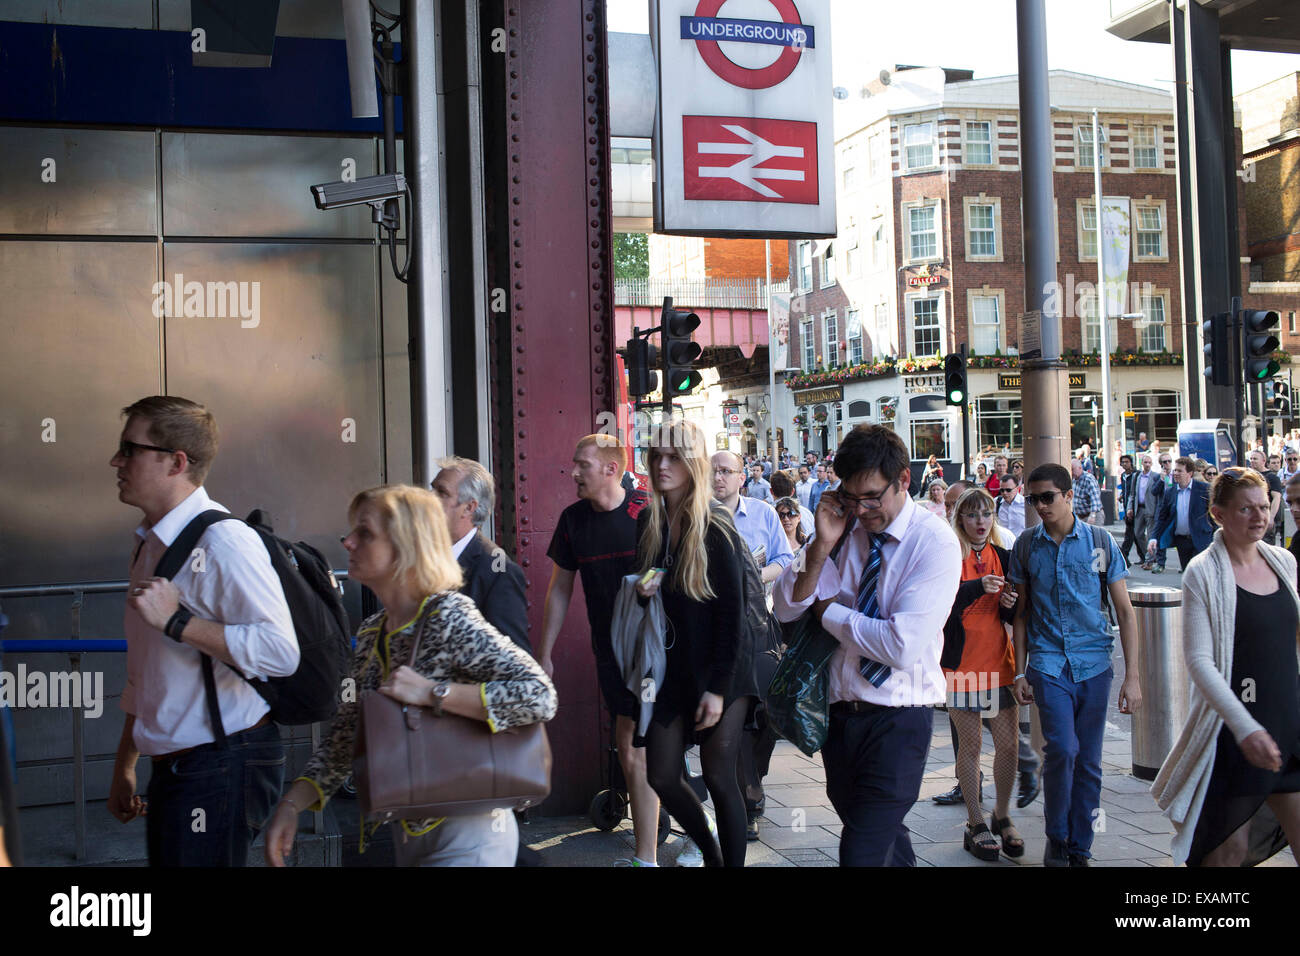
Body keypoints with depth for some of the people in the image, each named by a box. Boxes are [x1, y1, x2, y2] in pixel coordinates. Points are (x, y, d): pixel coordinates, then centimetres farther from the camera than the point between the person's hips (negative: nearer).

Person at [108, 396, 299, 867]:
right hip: (173, 769, 9)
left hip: (222, 768, -9)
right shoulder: (150, 544, 14)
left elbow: (280, 651, -28)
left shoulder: (223, 540, -16)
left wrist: (177, 621, -24)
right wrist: (124, 765, 24)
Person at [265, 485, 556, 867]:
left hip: (465, 838, -7)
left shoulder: (448, 617, -19)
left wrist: (433, 693, -29)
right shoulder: (371, 634, 4)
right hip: (409, 833, 7)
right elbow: (346, 735, 9)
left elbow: (540, 697, -28)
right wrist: (291, 805, -3)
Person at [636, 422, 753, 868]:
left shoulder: (715, 525, -13)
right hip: (672, 661, 5)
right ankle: (711, 854, 29)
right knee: (662, 775, 6)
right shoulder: (648, 522, 3)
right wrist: (643, 590, -10)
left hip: (720, 667, -5)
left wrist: (718, 688, -16)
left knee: (718, 777, -1)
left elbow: (731, 610, -13)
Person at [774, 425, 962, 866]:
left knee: (862, 853, -9)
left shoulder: (935, 542, -15)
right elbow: (786, 609, -2)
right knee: (886, 837, 23)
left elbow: (902, 647, -23)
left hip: (898, 718, -6)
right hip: (839, 710, 6)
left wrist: (827, 610, -10)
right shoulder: (843, 527, 1)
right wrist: (822, 546, -16)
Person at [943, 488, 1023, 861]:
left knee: (1009, 743, 3)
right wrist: (978, 587, -31)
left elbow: (1013, 618, 11)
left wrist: (1011, 603, -11)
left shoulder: (1003, 557, 9)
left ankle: (1002, 816, 22)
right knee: (970, 743, 2)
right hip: (961, 661, -4)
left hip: (999, 662, 4)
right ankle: (975, 823, 15)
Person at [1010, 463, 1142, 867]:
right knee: (1062, 750, -15)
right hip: (1047, 663, -1)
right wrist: (1020, 673, 8)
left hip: (1094, 664, 1)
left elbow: (1124, 611, 3)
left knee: (1089, 762, 5)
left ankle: (1080, 848, 19)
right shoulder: (1026, 545, 3)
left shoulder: (1101, 542, 0)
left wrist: (1132, 677, -2)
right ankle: (1056, 838, 6)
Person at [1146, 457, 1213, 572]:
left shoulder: (1204, 489, -3)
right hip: (1181, 540, 4)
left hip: (1200, 540, -4)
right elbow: (1162, 518, 8)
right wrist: (1154, 538, -5)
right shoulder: (1169, 493, 8)